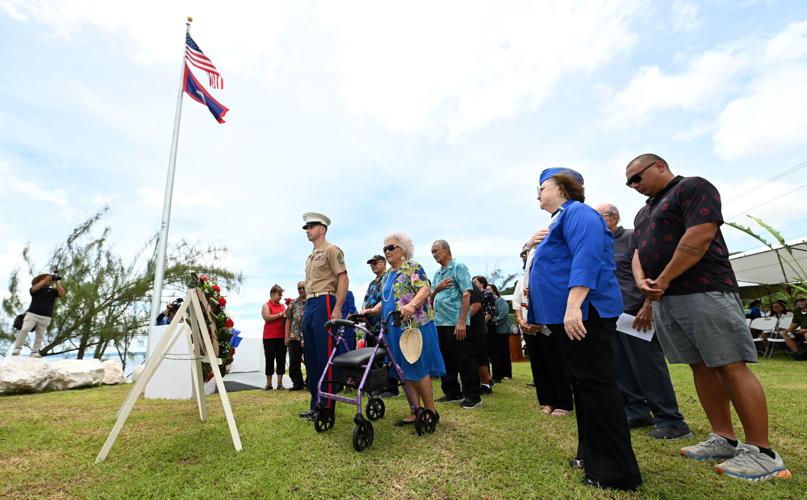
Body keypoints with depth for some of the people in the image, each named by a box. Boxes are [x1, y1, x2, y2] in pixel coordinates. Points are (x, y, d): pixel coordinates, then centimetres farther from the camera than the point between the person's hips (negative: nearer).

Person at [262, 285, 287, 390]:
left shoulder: (282, 305, 14)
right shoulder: (266, 305, 2)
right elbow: (267, 318, -13)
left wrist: (287, 315, -3)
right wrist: (280, 315, -13)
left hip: (282, 337, 4)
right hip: (269, 337, -4)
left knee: (281, 359, 4)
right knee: (270, 360, 3)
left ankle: (280, 383, 10)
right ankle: (268, 384, 11)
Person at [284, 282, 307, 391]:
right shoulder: (293, 303, 12)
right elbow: (288, 320, 12)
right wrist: (287, 337, 5)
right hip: (294, 338, 3)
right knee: (294, 362, 6)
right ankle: (298, 383, 20)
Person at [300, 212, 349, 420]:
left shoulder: (331, 250, -3)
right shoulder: (310, 256, 23)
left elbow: (343, 279, -12)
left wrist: (337, 309, -20)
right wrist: (305, 310, 21)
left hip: (324, 303, -9)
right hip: (309, 305, 9)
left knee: (325, 357, -5)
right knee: (310, 357, 12)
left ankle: (327, 406, 5)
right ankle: (315, 405, 23)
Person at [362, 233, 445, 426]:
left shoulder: (413, 267, -5)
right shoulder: (387, 276, 19)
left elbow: (425, 289, -17)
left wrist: (412, 304, -35)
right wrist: (372, 311, 5)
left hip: (415, 325, -8)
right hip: (395, 329, 8)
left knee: (418, 368, -3)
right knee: (406, 371, 9)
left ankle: (431, 411, 11)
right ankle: (416, 412, 19)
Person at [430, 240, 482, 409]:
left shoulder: (458, 267, -4)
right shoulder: (437, 274, 17)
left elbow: (466, 294, -14)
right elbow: (431, 299, 19)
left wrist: (462, 321, -21)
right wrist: (437, 288, -3)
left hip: (456, 322, -8)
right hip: (440, 322, 8)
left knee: (465, 360, -1)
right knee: (446, 360, 14)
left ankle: (473, 395, 9)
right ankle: (452, 392, 27)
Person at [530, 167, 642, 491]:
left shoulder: (577, 212, -7)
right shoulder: (562, 219, 23)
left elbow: (587, 258, -23)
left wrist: (573, 305, -30)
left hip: (581, 313, -11)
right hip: (566, 315, 11)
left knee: (595, 386, -5)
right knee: (583, 385, 15)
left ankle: (616, 472, 5)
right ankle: (591, 454, 26)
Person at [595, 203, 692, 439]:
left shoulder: (632, 237, -3)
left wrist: (647, 307, -17)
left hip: (635, 313, -7)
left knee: (649, 367, -4)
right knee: (622, 369, 10)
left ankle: (671, 421, 6)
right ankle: (637, 413, 20)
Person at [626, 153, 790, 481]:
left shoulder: (694, 188, -2)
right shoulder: (644, 212, 22)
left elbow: (700, 236, -15)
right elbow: (639, 251, 17)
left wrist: (663, 280, -13)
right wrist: (642, 281, -3)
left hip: (704, 292, -8)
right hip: (665, 300, 8)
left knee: (732, 367, -5)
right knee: (701, 367, 10)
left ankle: (762, 453, 4)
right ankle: (724, 440, 17)